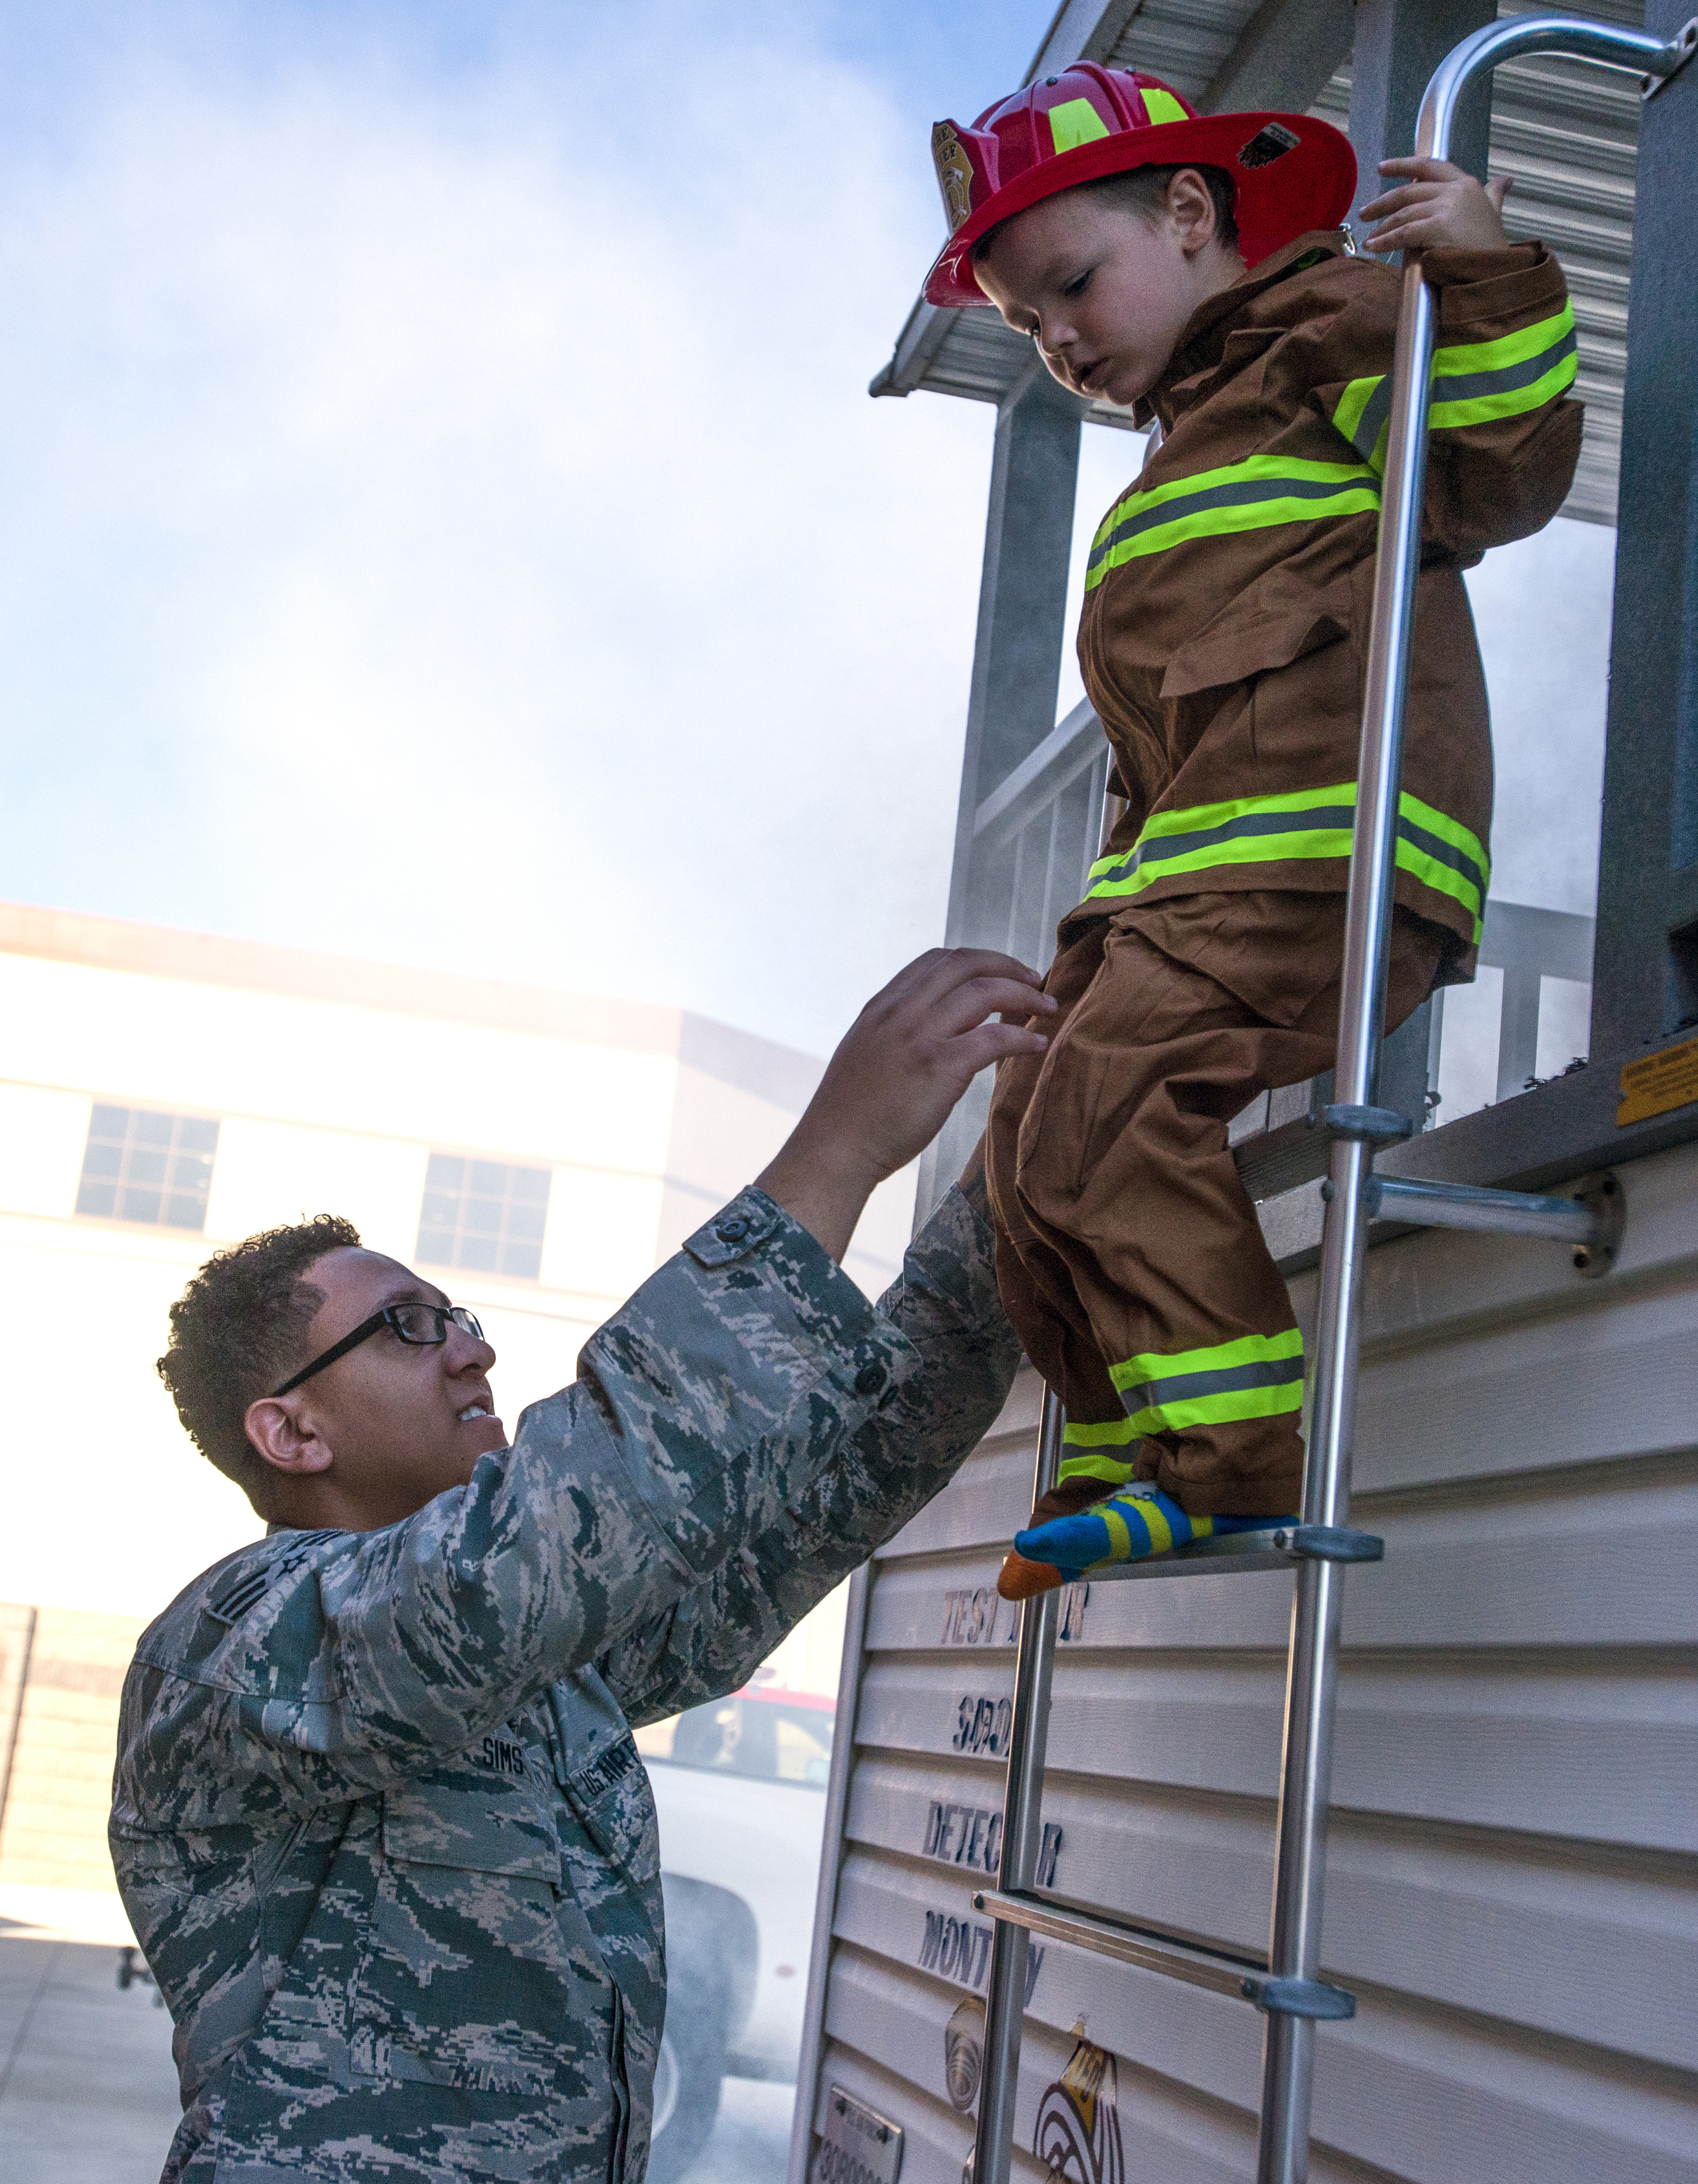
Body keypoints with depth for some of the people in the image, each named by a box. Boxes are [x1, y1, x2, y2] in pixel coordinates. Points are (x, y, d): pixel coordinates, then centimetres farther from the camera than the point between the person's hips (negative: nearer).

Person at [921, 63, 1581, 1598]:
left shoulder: (1329, 322, 6)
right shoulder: (1201, 435, 33)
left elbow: (1495, 481, -8)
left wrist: (1487, 278, -15)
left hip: (1313, 836, -10)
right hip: (1184, 860, 10)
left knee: (1099, 1113, -23)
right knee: (1029, 1138, 5)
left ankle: (1239, 1456, -19)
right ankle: (1129, 1462, 10)